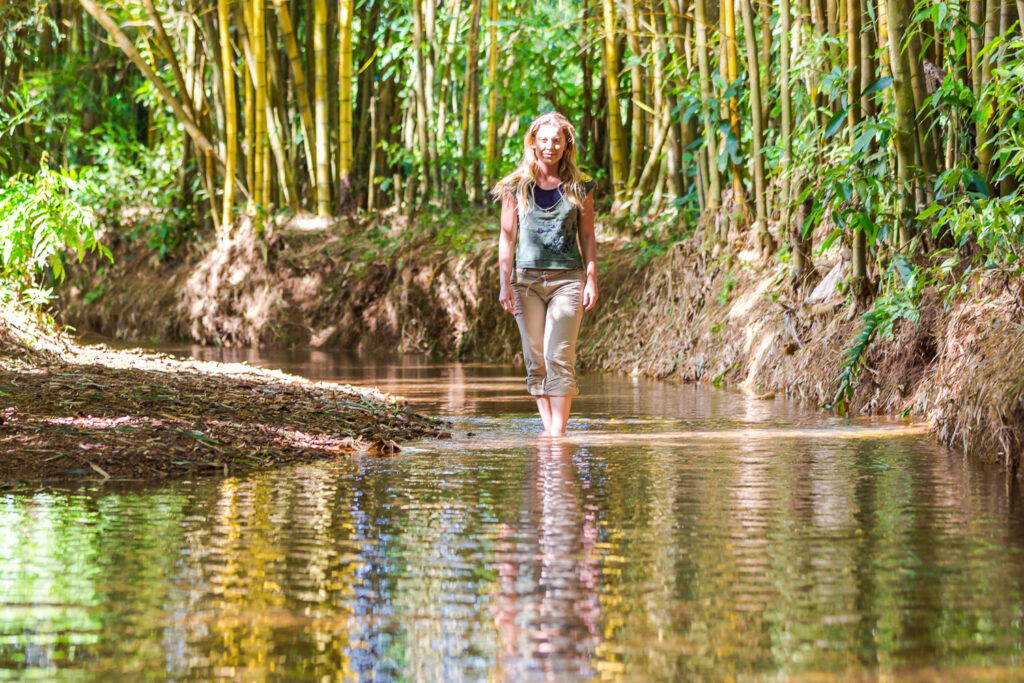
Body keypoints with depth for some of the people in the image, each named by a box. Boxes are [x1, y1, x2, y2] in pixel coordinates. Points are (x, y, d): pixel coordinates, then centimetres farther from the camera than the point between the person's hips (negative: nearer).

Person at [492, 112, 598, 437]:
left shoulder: (579, 187, 5)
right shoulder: (516, 187, 5)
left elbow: (587, 236, 8)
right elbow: (507, 237, 4)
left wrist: (591, 280, 1)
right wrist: (505, 283, -3)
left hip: (567, 278, -1)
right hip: (526, 278, 2)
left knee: (559, 357, -11)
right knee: (535, 360, 2)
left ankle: (559, 430, -12)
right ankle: (548, 427, 9)